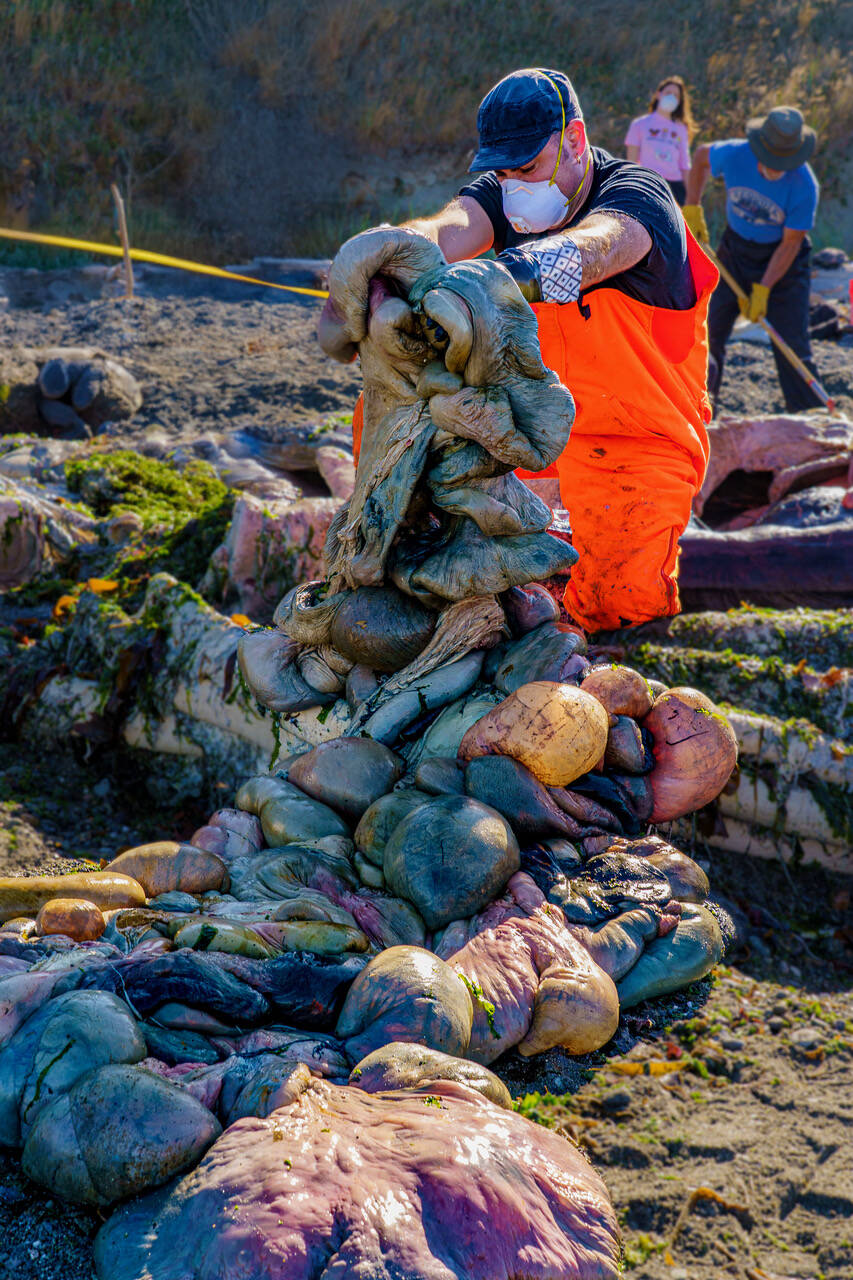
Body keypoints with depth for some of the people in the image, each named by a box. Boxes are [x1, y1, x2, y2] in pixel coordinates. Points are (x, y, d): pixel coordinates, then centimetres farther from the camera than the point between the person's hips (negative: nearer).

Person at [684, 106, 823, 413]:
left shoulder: (804, 185, -28)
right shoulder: (733, 154, -21)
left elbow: (790, 243, -18)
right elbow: (701, 156, 3)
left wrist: (763, 289, -20)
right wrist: (692, 209, -1)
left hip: (782, 258, -3)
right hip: (735, 251, 3)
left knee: (791, 341, -7)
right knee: (711, 329, 3)